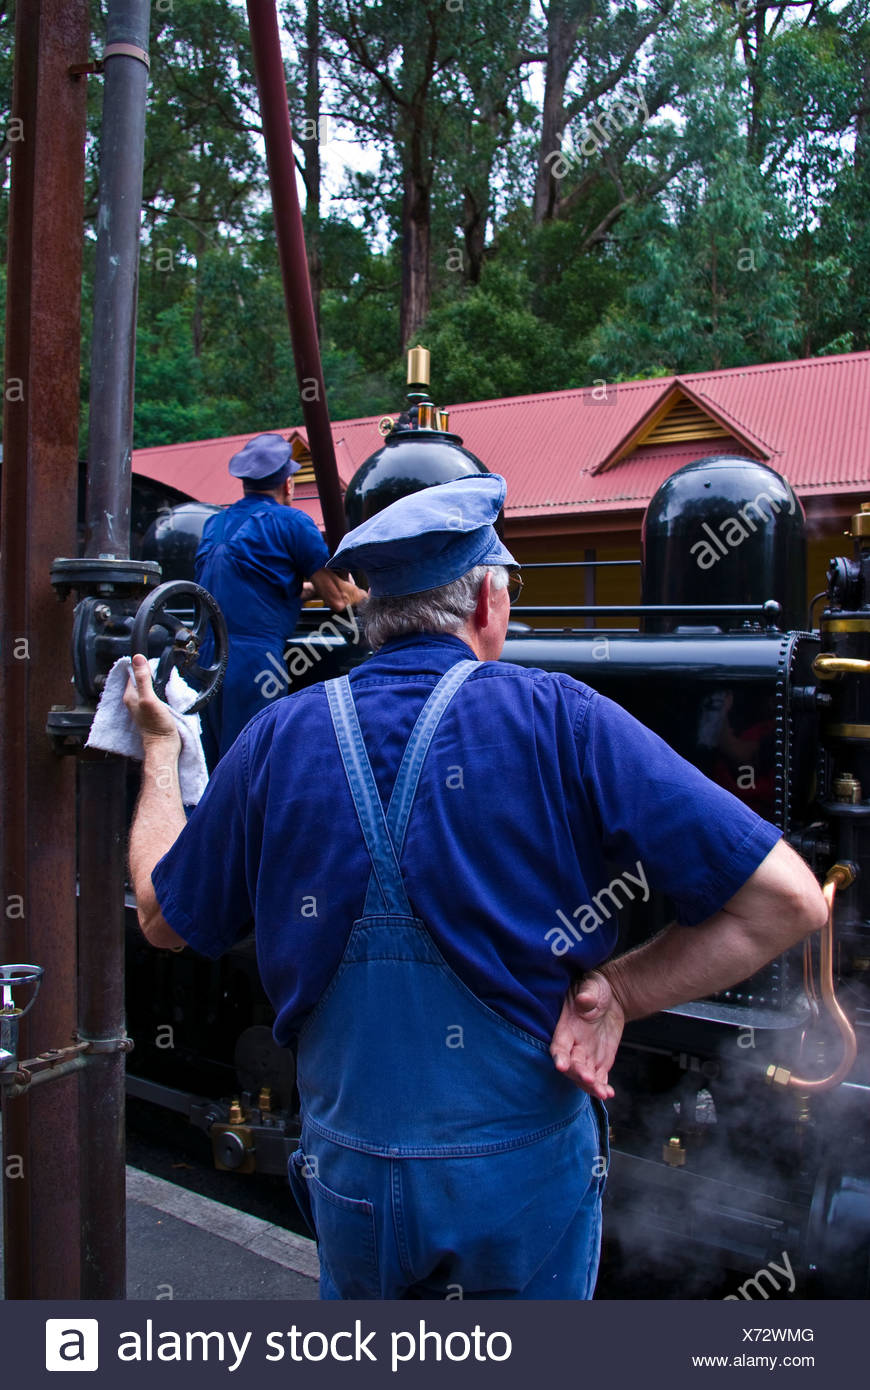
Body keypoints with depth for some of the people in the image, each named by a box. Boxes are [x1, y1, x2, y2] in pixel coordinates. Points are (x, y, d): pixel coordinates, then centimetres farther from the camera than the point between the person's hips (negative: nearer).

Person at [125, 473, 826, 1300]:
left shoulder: (278, 739, -6)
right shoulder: (557, 719, -14)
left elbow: (163, 917, 10)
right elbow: (787, 900, -16)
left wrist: (159, 748, 21)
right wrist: (619, 992, -10)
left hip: (348, 1177, 3)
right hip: (528, 1176, -2)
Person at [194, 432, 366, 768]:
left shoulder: (214, 524, 18)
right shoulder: (291, 522, -1)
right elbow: (338, 599, 2)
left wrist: (308, 588, 37)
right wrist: (369, 595, 23)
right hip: (253, 661, -7)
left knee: (210, 774, 12)